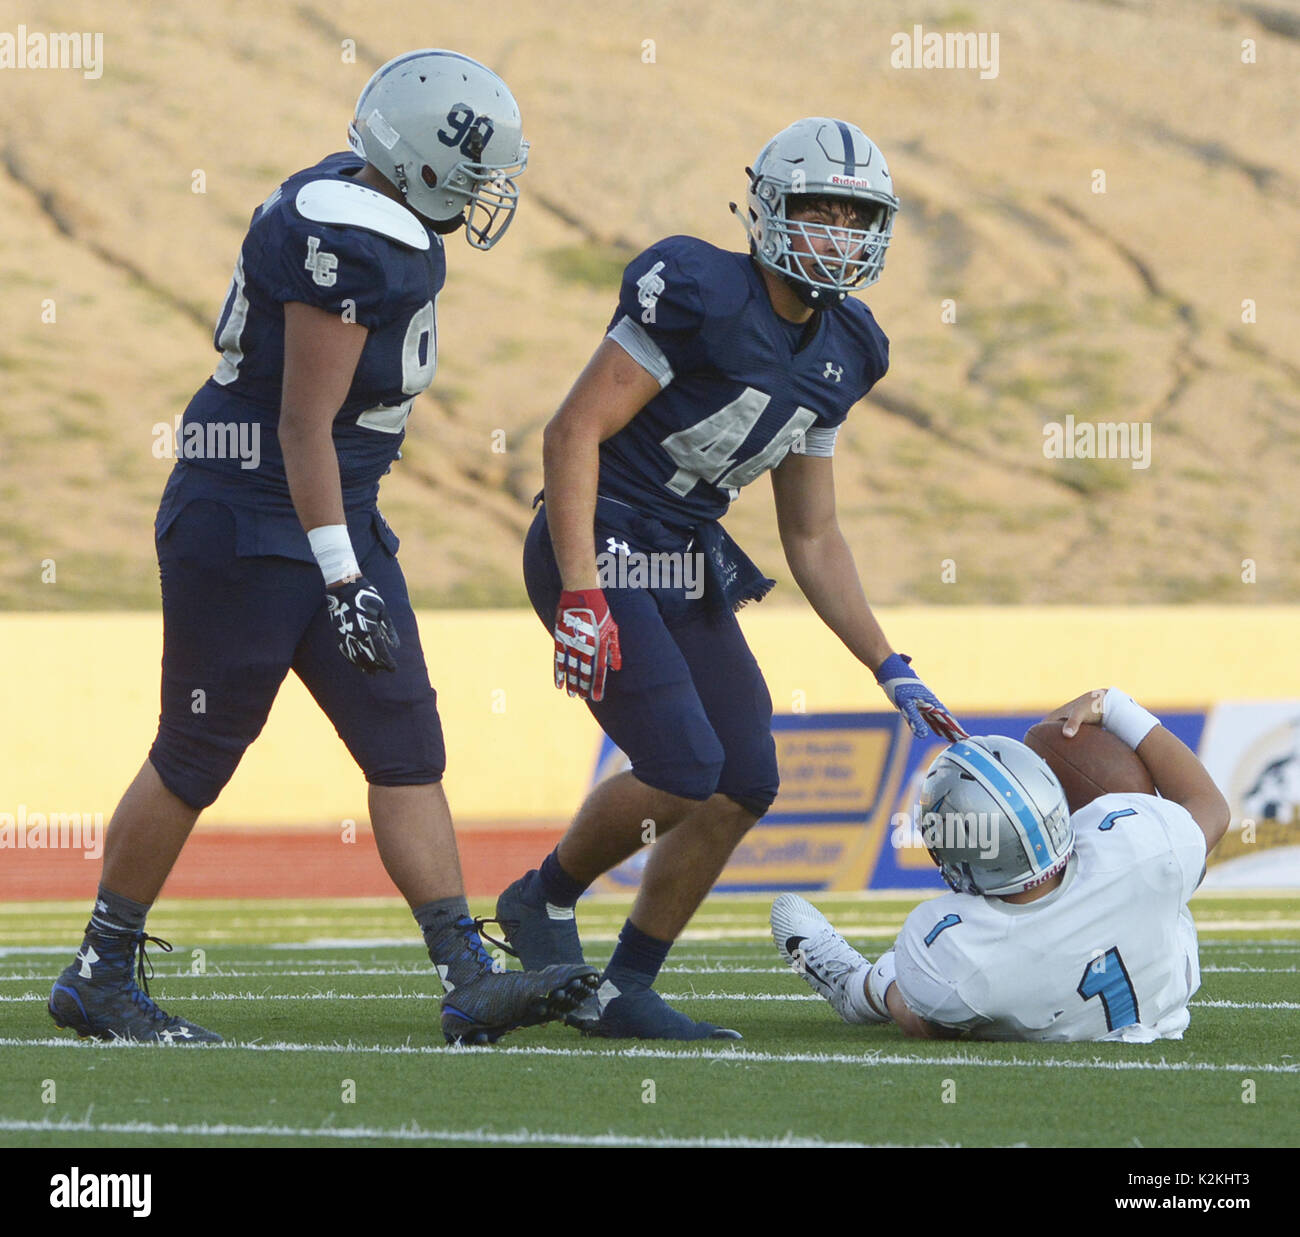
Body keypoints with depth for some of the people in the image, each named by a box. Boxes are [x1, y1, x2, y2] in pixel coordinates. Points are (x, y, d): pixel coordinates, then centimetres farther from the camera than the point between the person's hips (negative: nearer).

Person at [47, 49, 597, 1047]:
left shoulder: (370, 216, 8)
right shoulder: (350, 247, -22)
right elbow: (305, 423, -22)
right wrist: (343, 579, -23)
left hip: (337, 521, 10)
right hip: (246, 525, -10)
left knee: (409, 750, 3)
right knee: (197, 759, 2)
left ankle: (470, 985, 1)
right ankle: (99, 979, 16)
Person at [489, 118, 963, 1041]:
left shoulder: (835, 357, 9)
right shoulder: (700, 297, -16)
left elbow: (813, 539, 16)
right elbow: (574, 432, -18)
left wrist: (892, 671, 9)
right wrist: (581, 596, -25)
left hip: (689, 567, 9)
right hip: (601, 551, -9)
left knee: (745, 787, 3)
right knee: (683, 768, -18)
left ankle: (625, 992, 15)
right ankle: (546, 900, 9)